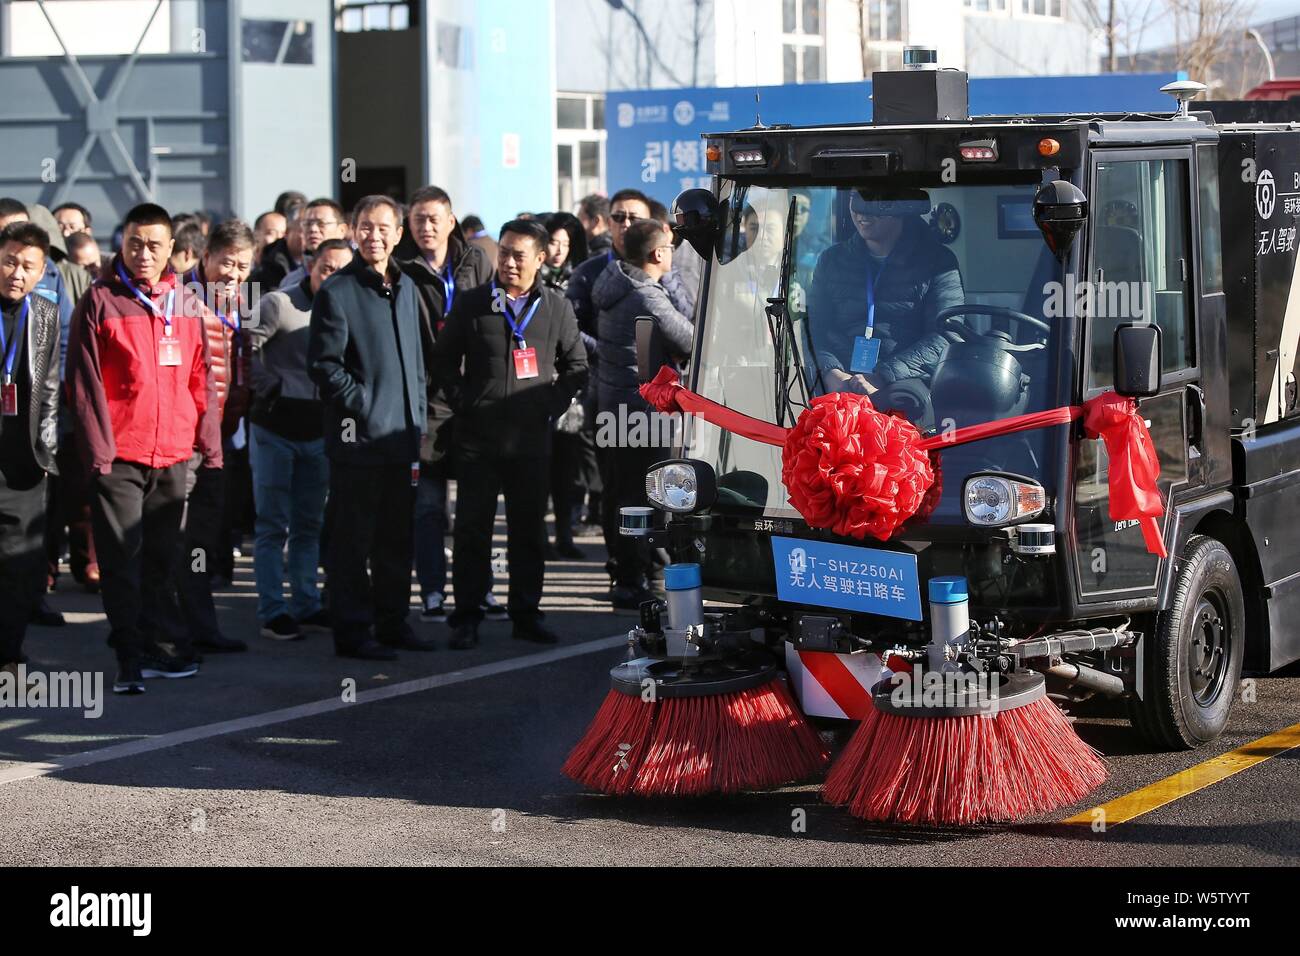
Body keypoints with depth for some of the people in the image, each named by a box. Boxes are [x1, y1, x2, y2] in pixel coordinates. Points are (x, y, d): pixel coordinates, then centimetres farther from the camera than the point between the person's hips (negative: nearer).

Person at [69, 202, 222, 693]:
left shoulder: (184, 303, 10)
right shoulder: (101, 301, -3)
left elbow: (201, 379, 13)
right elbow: (85, 381, -5)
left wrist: (209, 444, 8)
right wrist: (97, 449, -11)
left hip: (173, 455, 5)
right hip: (119, 455, -5)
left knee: (160, 558, 11)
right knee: (122, 557, -5)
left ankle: (147, 646, 22)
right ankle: (129, 657, -2)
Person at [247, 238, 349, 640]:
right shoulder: (280, 304, -11)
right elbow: (244, 348, -15)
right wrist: (267, 388, -13)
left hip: (318, 431, 5)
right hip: (276, 427, -5)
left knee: (309, 526, 13)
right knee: (273, 526, 0)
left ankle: (306, 606, 21)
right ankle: (272, 612, 4)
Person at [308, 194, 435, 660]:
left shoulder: (405, 288, 14)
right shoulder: (337, 291, -7)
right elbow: (323, 363, -11)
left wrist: (418, 419, 14)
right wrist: (364, 405, -15)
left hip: (402, 436, 7)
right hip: (358, 436, -7)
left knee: (397, 537, 13)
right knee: (353, 539, -2)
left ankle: (392, 622, 22)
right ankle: (352, 631, 3)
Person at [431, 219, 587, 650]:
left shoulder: (556, 308, 6)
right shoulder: (472, 304, 3)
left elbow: (576, 366, 14)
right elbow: (444, 360, 8)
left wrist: (552, 404, 2)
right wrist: (463, 404, -1)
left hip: (532, 437, 1)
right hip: (478, 439, -1)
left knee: (530, 530, 7)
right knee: (472, 529, 1)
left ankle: (526, 613, 17)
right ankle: (466, 617, 7)